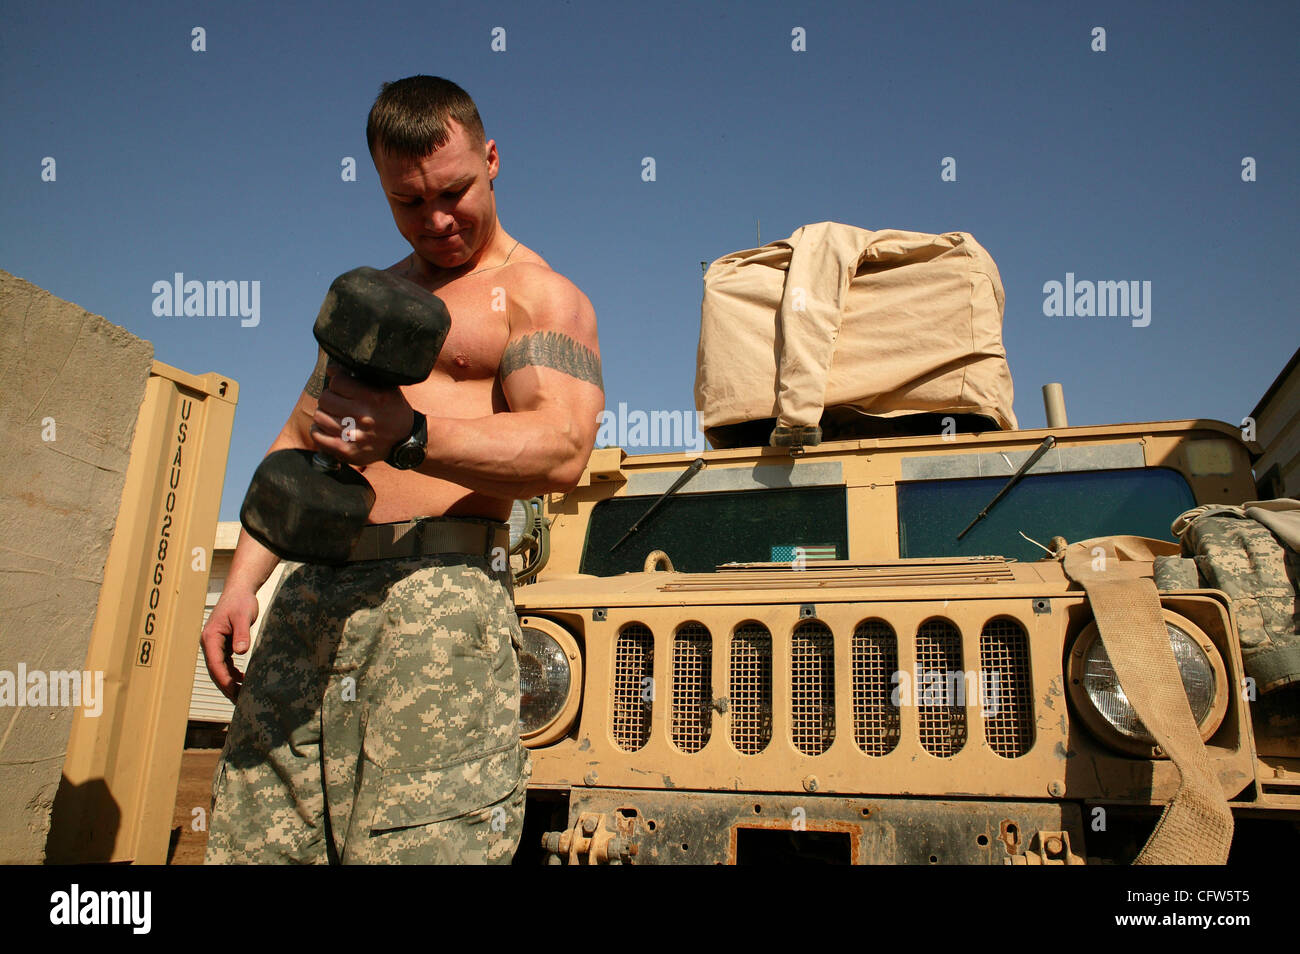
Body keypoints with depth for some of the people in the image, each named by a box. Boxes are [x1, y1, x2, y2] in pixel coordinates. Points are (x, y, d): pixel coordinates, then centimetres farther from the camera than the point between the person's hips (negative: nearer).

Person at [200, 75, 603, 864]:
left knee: (421, 841, -12)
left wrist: (407, 435, -25)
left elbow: (563, 451, -12)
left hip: (439, 589, -6)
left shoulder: (540, 297, 5)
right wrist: (241, 583, 15)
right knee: (253, 837, 3)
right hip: (311, 594, 6)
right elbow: (297, 443, 26)